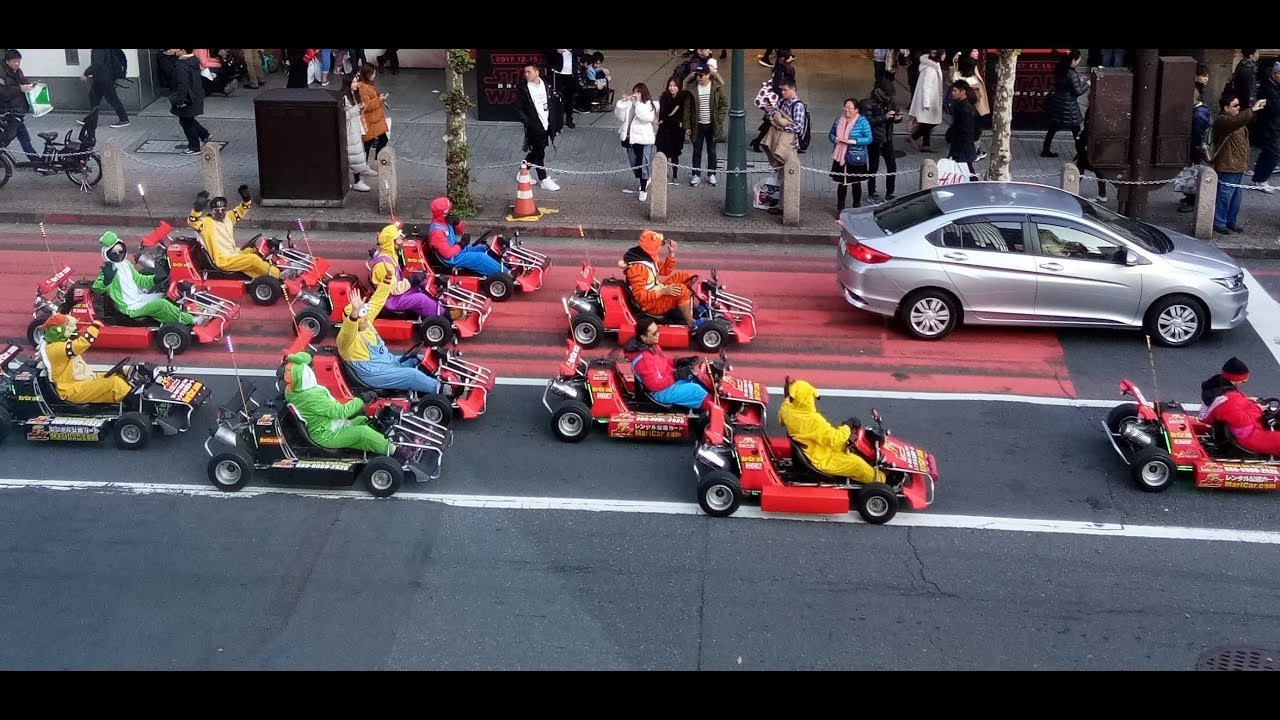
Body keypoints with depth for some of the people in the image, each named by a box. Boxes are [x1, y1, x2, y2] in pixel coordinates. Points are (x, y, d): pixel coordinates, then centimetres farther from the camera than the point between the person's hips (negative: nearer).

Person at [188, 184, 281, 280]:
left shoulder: (227, 217, 11)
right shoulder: (207, 223, -12)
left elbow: (241, 212, 22)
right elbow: (193, 223, -31)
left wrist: (246, 199, 2)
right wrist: (198, 208, -48)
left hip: (235, 254, 10)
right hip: (224, 261, -10)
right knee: (253, 259, -21)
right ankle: (279, 276, -14)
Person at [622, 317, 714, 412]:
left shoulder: (649, 345, -2)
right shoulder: (643, 359, -31)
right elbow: (654, 385, -28)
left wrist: (677, 362, -1)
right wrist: (676, 375, -25)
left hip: (669, 379, 10)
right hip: (662, 392, -10)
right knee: (696, 390, -15)